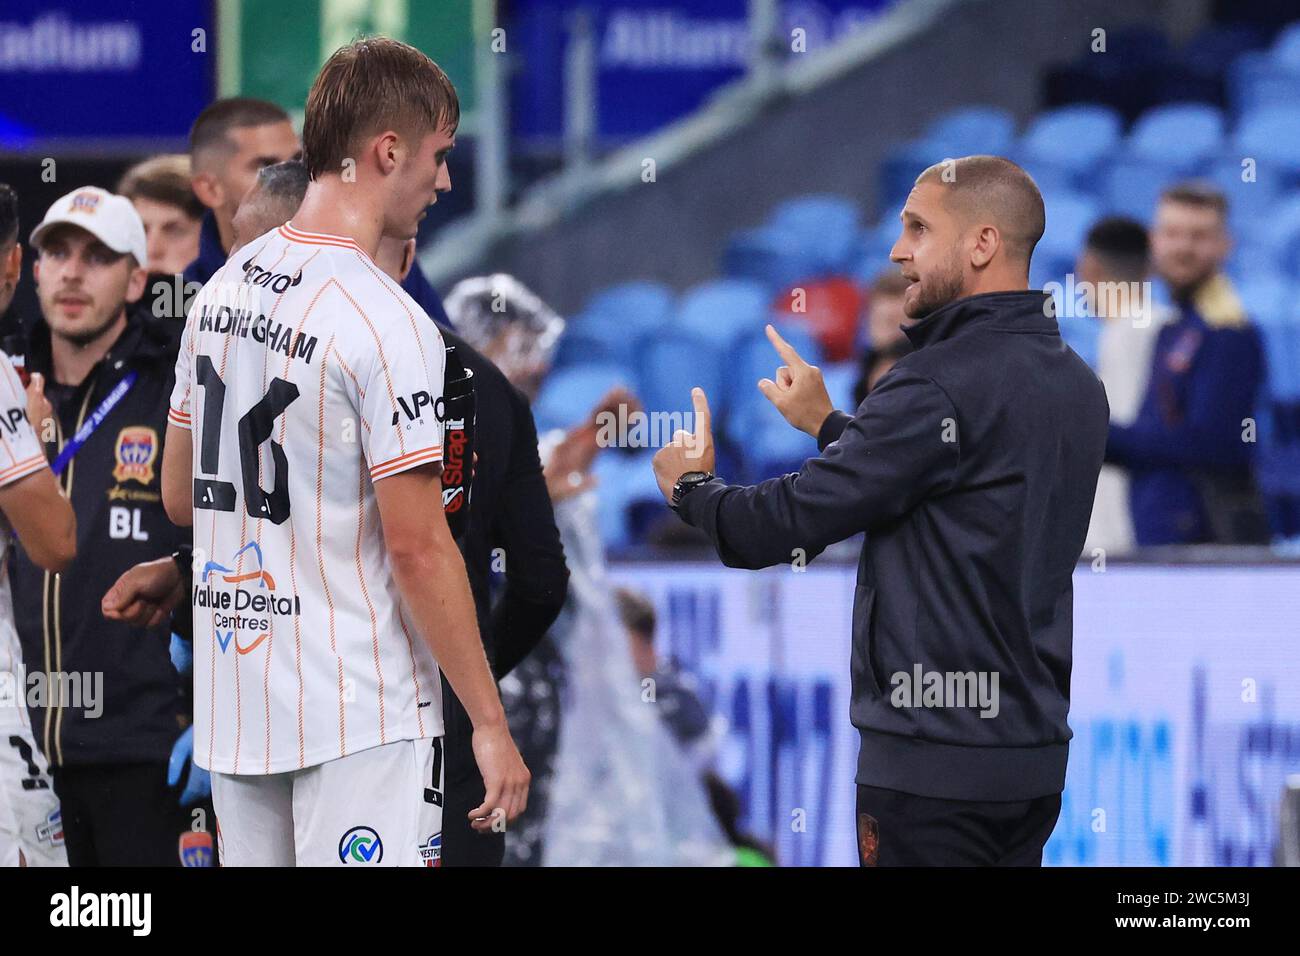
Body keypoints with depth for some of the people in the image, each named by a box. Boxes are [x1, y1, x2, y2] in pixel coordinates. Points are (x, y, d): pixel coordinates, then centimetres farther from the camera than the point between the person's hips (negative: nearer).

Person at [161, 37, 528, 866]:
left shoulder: (224, 289, 8)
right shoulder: (387, 322, -16)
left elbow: (180, 497, 17)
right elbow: (417, 547, -18)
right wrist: (490, 724, -12)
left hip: (233, 697, 8)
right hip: (359, 711, -8)